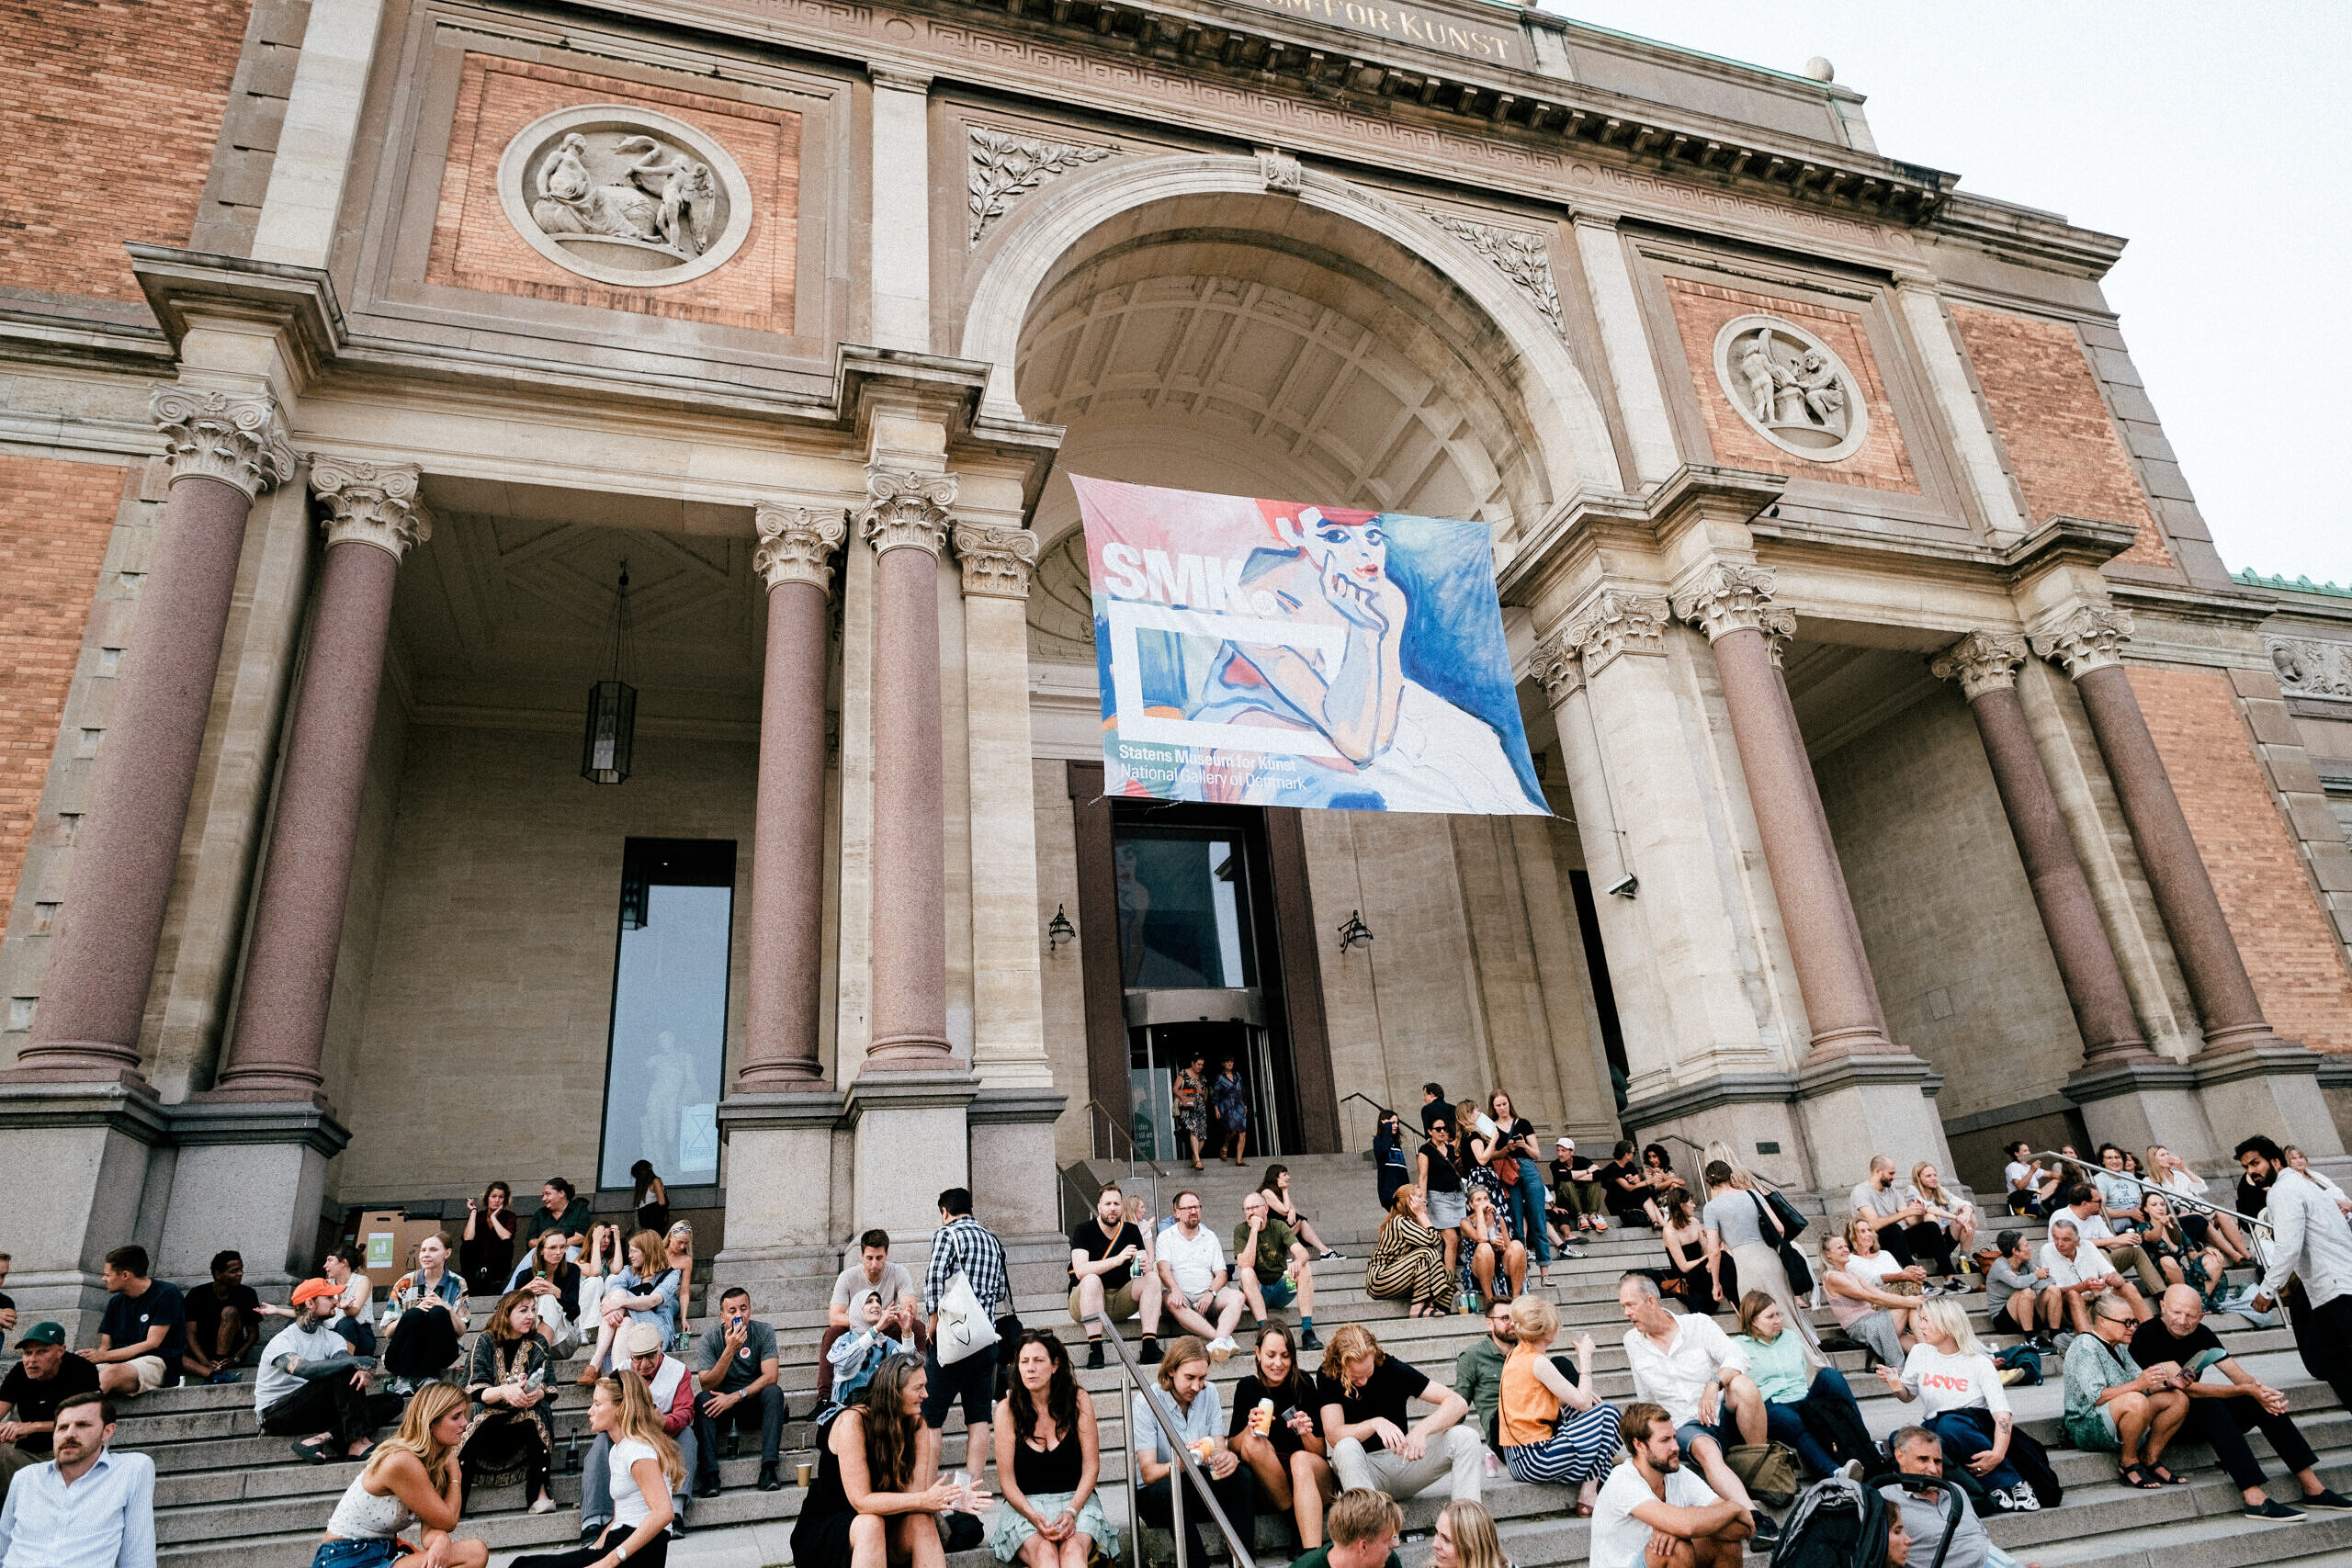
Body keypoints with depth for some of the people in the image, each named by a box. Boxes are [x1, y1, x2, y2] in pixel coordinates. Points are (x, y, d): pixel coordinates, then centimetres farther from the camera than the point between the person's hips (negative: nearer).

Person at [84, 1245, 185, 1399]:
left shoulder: (166, 1293, -1)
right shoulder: (116, 1302, 22)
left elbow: (152, 1343, -6)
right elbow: (105, 1347, 17)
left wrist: (104, 1355, -10)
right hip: (118, 1363, 6)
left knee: (112, 1373, -38)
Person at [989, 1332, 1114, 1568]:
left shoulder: (1078, 1401, -1)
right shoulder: (1007, 1409, -3)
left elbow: (1091, 1467, 0)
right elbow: (1006, 1479, -3)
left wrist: (1071, 1511, -17)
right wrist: (1035, 1517, -19)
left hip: (1075, 1498, 0)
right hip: (1024, 1503, 0)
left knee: (1073, 1549, -33)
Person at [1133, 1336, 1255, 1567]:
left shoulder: (1209, 1393, 0)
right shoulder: (1146, 1402, -14)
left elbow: (1219, 1448, -3)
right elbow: (1148, 1474, -20)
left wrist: (1228, 1457, -28)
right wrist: (1180, 1462, -40)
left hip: (1200, 1487, 4)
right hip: (1155, 1494, -4)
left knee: (1243, 1476, -23)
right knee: (1170, 1487, -38)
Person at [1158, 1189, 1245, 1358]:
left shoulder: (1210, 1237, 17)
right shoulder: (1166, 1237, 9)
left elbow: (1221, 1274, 11)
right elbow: (1164, 1269, -7)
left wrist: (1211, 1293, -11)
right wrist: (1175, 1290, -28)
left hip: (1207, 1295, 3)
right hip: (1180, 1295, -3)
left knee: (1237, 1297, -25)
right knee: (1173, 1302, -37)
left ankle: (1219, 1341, -50)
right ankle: (1225, 1340, -47)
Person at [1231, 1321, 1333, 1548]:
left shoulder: (1303, 1383, -4)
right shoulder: (1248, 1388, 1)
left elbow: (1321, 1453, -2)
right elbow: (1232, 1448, -3)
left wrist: (1306, 1434, -24)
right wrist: (1249, 1429, -23)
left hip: (1312, 1472, -1)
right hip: (1267, 1482, 1)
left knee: (1300, 1459, -35)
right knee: (1253, 1442, -27)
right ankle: (1294, 1515, -18)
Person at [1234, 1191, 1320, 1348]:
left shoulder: (1279, 1227, -1)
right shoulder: (1241, 1231, -4)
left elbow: (1302, 1252, -18)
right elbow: (1245, 1265, -20)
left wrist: (1298, 1262, -42)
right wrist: (1254, 1230, -23)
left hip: (1282, 1291, 2)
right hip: (1256, 1292, -1)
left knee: (1305, 1268, -22)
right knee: (1246, 1272, -30)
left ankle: (1307, 1331, -28)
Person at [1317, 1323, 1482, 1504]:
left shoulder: (1392, 1369, -7)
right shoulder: (1328, 1377, -7)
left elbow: (1458, 1403, -11)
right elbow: (1333, 1435, -19)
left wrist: (1422, 1429, -30)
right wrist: (1374, 1424, -36)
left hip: (1403, 1461, 2)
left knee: (1465, 1437, -19)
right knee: (1347, 1447, -36)